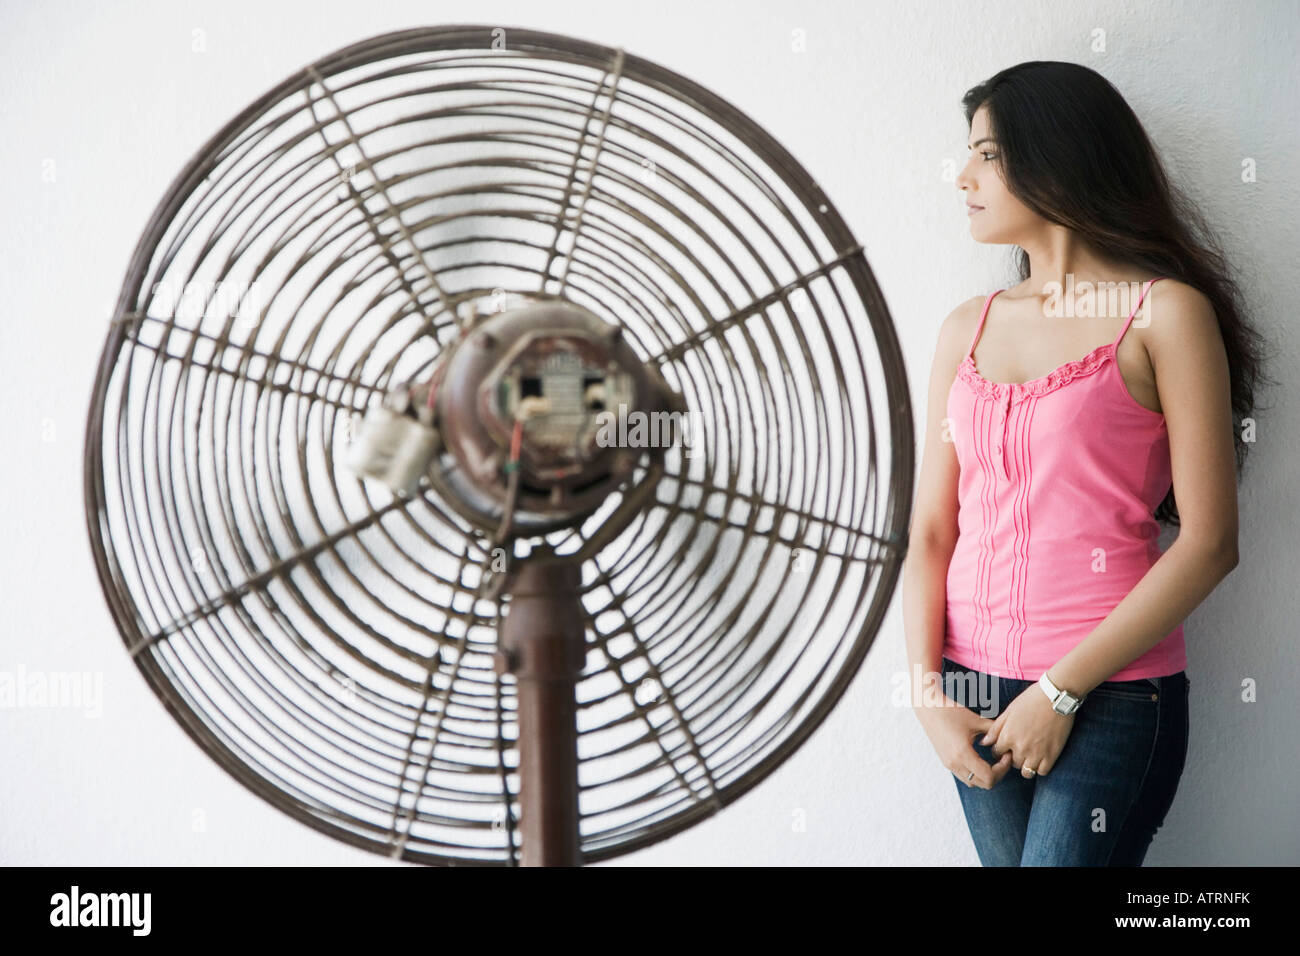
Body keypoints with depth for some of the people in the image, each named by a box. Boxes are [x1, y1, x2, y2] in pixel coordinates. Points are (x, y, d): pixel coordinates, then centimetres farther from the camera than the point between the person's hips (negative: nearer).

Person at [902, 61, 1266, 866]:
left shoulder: (1164, 312, -5)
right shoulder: (968, 329, 8)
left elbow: (1209, 543, -11)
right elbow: (932, 530, 7)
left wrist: (1061, 692, -13)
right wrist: (929, 691, -5)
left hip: (1109, 696, -4)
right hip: (975, 691, 5)